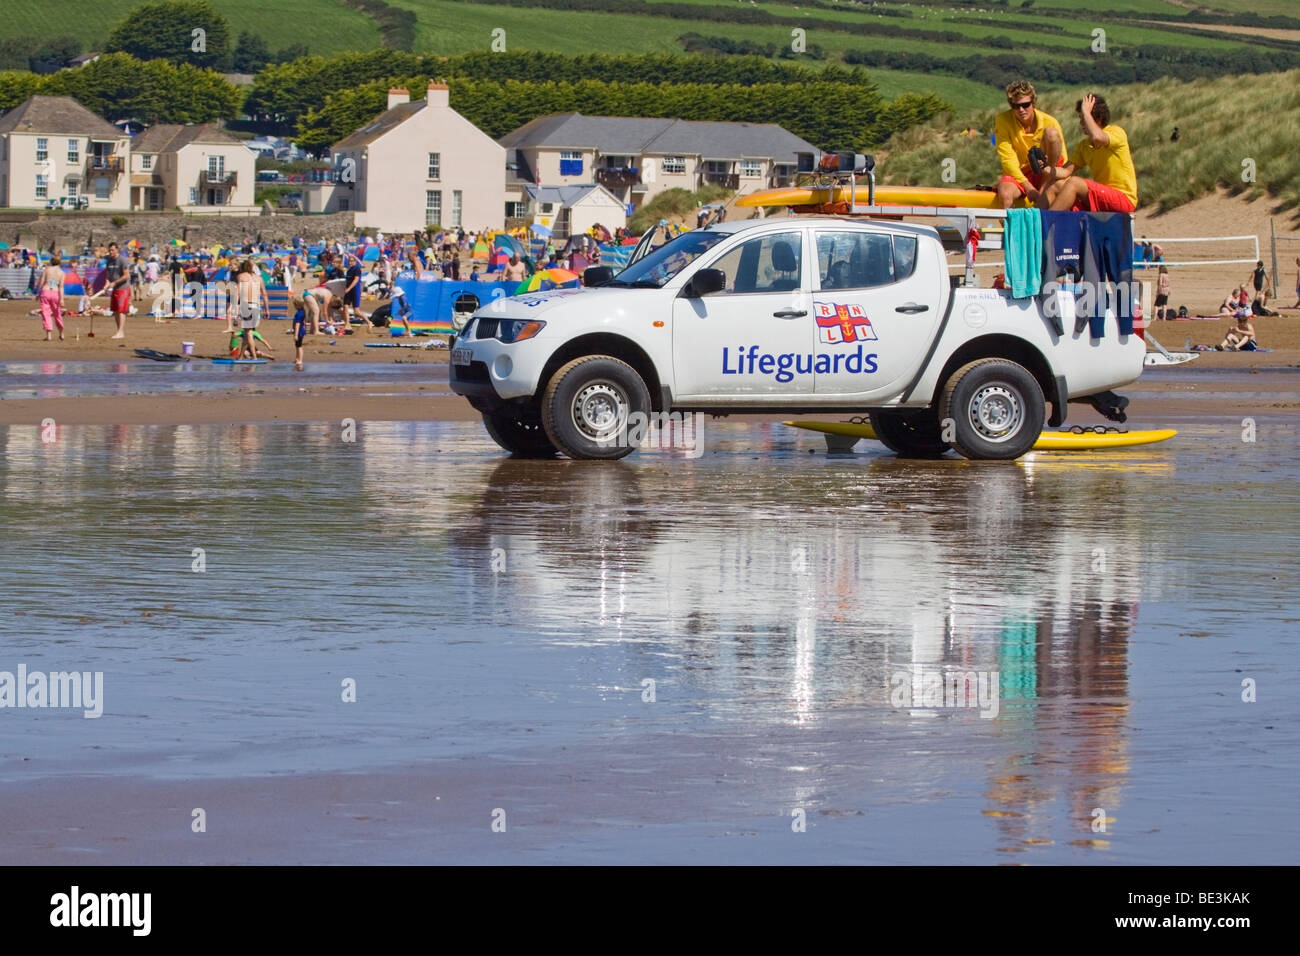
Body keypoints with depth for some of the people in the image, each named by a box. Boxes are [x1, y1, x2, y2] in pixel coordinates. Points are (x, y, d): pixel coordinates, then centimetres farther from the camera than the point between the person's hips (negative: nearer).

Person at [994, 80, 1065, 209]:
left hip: (1043, 174, 2)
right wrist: (1028, 187, -23)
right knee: (1005, 194, -39)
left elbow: (1063, 161, -2)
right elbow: (1007, 160, -12)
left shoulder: (1050, 122, -6)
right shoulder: (1003, 121, -8)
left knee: (1051, 132, -20)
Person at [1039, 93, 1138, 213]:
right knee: (1055, 185, -3)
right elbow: (1066, 171, 6)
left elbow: (1097, 137, -32)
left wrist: (1086, 111, -18)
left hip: (1123, 197, -8)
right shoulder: (1084, 145, 14)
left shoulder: (1117, 132, -9)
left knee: (1074, 183, -25)